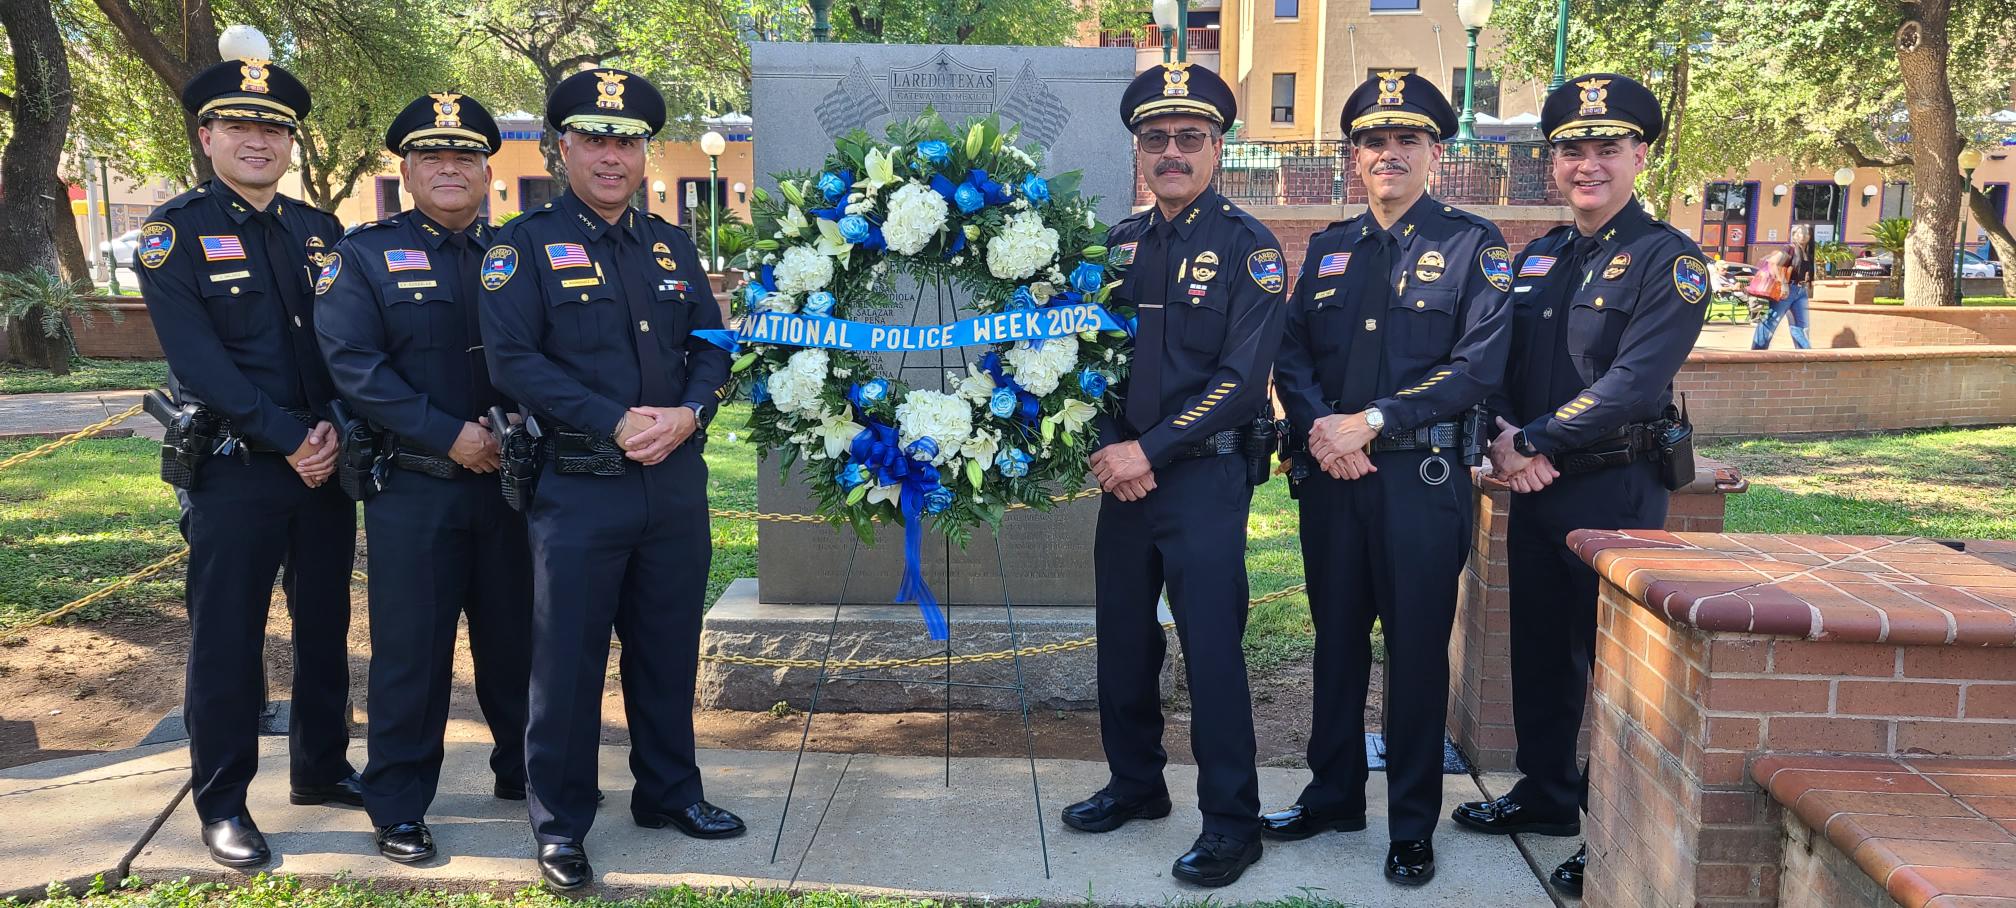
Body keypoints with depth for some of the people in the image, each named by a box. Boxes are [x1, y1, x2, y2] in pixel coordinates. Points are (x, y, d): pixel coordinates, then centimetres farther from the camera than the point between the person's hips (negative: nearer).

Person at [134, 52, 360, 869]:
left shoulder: (321, 232, 10)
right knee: (227, 640, 2)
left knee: (325, 625, 13)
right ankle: (221, 803, 15)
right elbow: (198, 361, -14)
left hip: (327, 464, 5)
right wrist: (289, 439, -17)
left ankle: (321, 768, 29)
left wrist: (336, 429, -9)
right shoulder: (174, 232, -5)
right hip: (233, 468, -5)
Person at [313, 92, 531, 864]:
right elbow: (353, 363, -10)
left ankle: (523, 770, 31)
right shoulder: (364, 255, 0)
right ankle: (398, 808, 15)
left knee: (516, 636, 13)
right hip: (412, 488, -3)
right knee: (411, 649, 2)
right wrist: (450, 434, -16)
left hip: (511, 477, 3)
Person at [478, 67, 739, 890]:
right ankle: (559, 824, 16)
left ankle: (669, 791, 31)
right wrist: (618, 424, -18)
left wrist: (687, 414, -9)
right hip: (579, 487, -4)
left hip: (676, 482, 5)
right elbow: (512, 360, -12)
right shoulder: (525, 245, -3)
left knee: (668, 646, 14)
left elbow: (711, 346, 11)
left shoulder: (672, 245, 12)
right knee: (568, 657, 3)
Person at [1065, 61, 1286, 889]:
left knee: (1210, 645, -3)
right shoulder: (1118, 245, 9)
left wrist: (1151, 450, -17)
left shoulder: (1248, 247, -7)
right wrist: (1111, 450, -4)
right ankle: (1134, 784, 31)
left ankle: (1232, 821, 10)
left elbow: (1242, 379, -14)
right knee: (1122, 636, 13)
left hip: (1205, 476, -6)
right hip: (1124, 471, 6)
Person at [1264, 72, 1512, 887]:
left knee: (1417, 651, 3)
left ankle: (1413, 827, 17)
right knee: (1337, 639, 13)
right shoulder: (1327, 248, 13)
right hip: (1330, 473, 4)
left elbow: (1478, 364, -12)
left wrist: (1371, 421, -17)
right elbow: (1292, 354, 8)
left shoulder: (1471, 245, -1)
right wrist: (1318, 426, -11)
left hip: (1422, 477, -4)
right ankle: (1333, 796, 28)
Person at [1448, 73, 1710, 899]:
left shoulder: (1667, 260, -10)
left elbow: (1633, 385, -20)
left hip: (1615, 491, -7)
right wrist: (1501, 433, -8)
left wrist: (1534, 443, -19)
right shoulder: (1538, 257, 12)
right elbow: (1501, 359, 11)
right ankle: (1545, 795, 33)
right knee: (1538, 652, 17)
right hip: (1535, 488, 7)